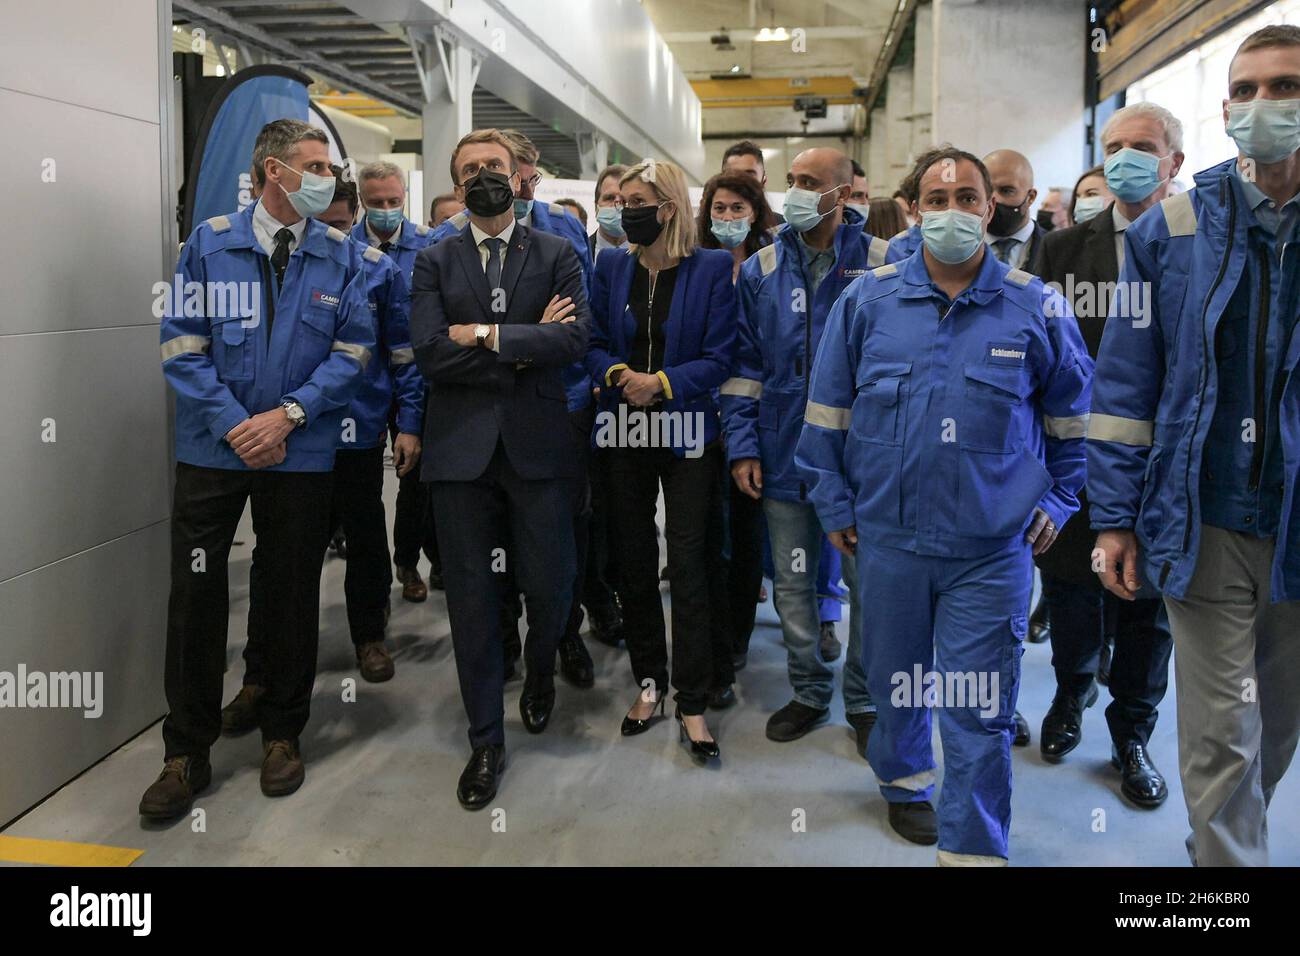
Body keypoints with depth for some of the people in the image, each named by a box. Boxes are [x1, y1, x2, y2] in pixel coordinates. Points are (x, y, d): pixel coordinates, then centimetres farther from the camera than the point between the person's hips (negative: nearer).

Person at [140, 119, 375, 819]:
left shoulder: (341, 257, 2)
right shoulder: (209, 244, 1)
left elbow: (353, 349, -2)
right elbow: (181, 345, -2)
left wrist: (288, 414, -13)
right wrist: (234, 424, -12)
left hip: (302, 453, 1)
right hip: (213, 448, 0)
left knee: (292, 594, 9)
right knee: (195, 592, 1)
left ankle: (282, 733, 27)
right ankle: (187, 752, 15)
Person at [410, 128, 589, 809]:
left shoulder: (557, 255, 7)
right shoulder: (434, 262, 8)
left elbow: (574, 339, -9)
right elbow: (430, 353, -7)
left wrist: (487, 334, -12)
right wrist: (527, 344, -8)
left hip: (537, 445, 0)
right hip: (461, 447, 1)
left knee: (549, 587, 3)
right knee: (471, 598, 5)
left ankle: (540, 674, 39)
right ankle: (486, 741, 19)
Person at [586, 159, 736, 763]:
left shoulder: (713, 269, -3)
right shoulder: (611, 266, 7)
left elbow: (720, 357, -6)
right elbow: (594, 344, 6)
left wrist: (662, 382, -19)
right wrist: (617, 374, -14)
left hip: (688, 434, -3)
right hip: (625, 432, 4)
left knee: (688, 564, -2)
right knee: (634, 561, 9)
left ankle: (692, 704, 6)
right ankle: (649, 683, 24)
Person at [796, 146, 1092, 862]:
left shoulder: (1036, 308, 0)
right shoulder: (867, 299, 1)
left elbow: (1071, 417, 12)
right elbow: (828, 410, 5)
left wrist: (1055, 503, 7)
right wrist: (835, 505, 4)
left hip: (993, 548, -1)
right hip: (887, 536, 2)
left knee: (979, 711, 1)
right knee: (895, 680, 19)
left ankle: (973, 849, 15)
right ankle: (905, 782, 45)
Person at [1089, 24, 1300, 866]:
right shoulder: (1172, 232, -1)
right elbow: (1125, 387, -1)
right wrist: (1115, 519, -4)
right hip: (1206, 526, -2)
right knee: (1220, 730, 2)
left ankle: (1226, 837, 41)